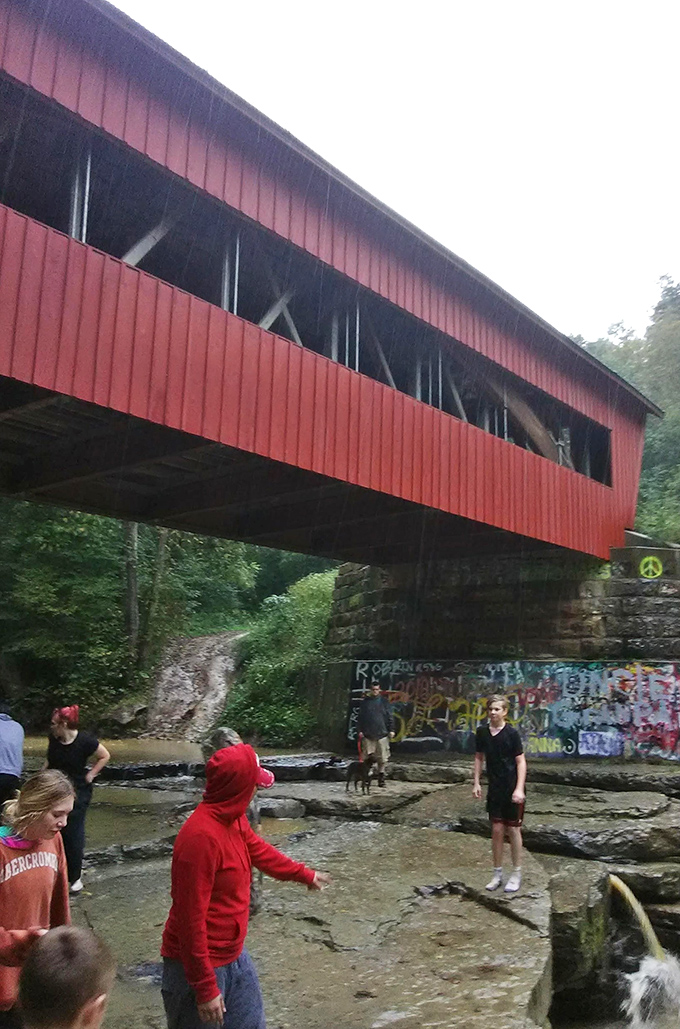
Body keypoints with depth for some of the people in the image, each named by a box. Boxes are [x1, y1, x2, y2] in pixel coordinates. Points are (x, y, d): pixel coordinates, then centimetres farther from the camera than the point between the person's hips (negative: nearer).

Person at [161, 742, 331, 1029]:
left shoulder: (234, 819, -1)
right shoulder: (201, 836, -30)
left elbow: (259, 850, 19)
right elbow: (191, 920, -27)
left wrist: (304, 874, 30)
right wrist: (205, 988, -21)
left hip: (234, 957, 9)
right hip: (199, 965, -9)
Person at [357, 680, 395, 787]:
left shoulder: (384, 701, 5)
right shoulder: (365, 702, 7)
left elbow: (390, 717, 5)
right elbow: (360, 717, 8)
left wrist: (391, 730, 0)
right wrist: (360, 730, 2)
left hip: (382, 734, 0)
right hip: (368, 735, 1)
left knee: (382, 758, 1)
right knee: (366, 758, 2)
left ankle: (381, 777, 12)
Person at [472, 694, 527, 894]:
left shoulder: (511, 733, -14)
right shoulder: (482, 732, -1)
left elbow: (521, 761, -11)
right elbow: (479, 757, 10)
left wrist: (519, 788, -17)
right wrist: (476, 782, 7)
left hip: (512, 789, -4)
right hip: (494, 789, 4)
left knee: (513, 830, 6)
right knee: (497, 830, 9)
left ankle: (516, 874, 20)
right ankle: (497, 873, 23)